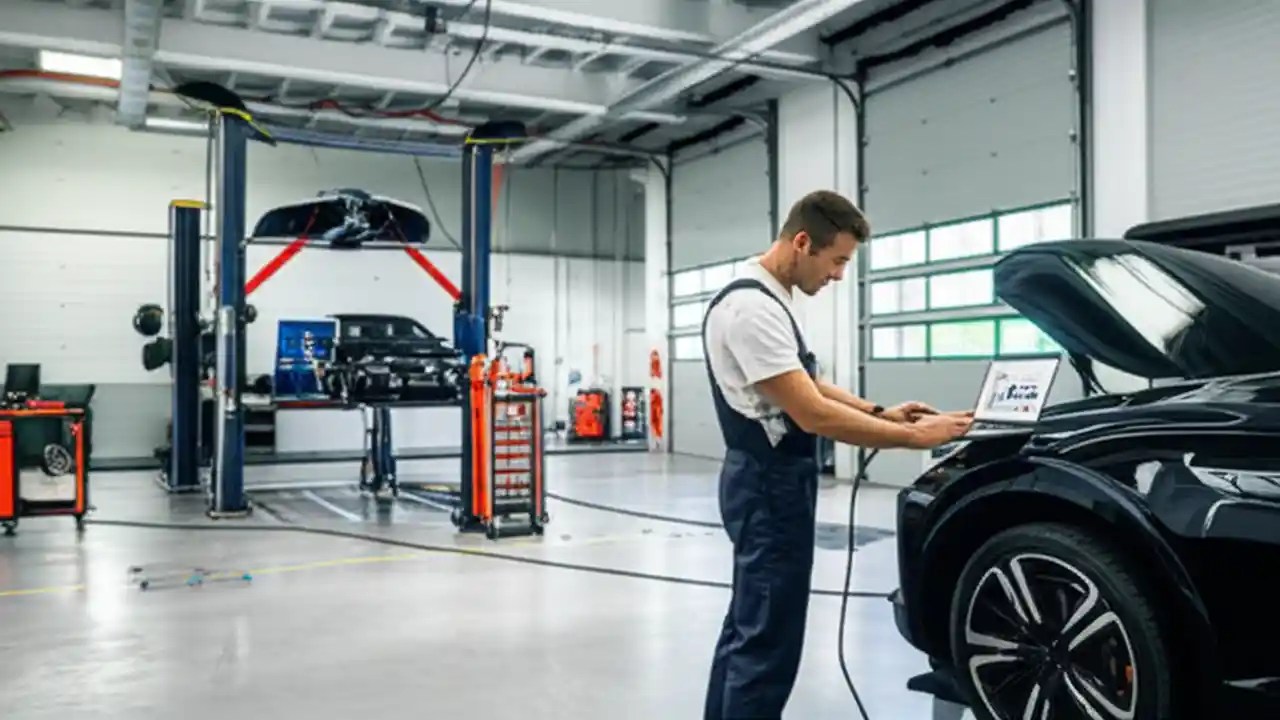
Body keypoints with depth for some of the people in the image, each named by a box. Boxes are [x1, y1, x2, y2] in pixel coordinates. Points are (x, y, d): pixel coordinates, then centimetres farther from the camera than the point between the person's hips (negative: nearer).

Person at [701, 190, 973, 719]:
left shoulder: (765, 299, 12)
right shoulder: (753, 306, -22)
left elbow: (807, 387, 20)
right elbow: (813, 416, -26)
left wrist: (880, 413, 8)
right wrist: (914, 437, -21)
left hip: (766, 481, 11)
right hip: (772, 484, -11)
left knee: (747, 629, 19)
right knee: (768, 641, -4)